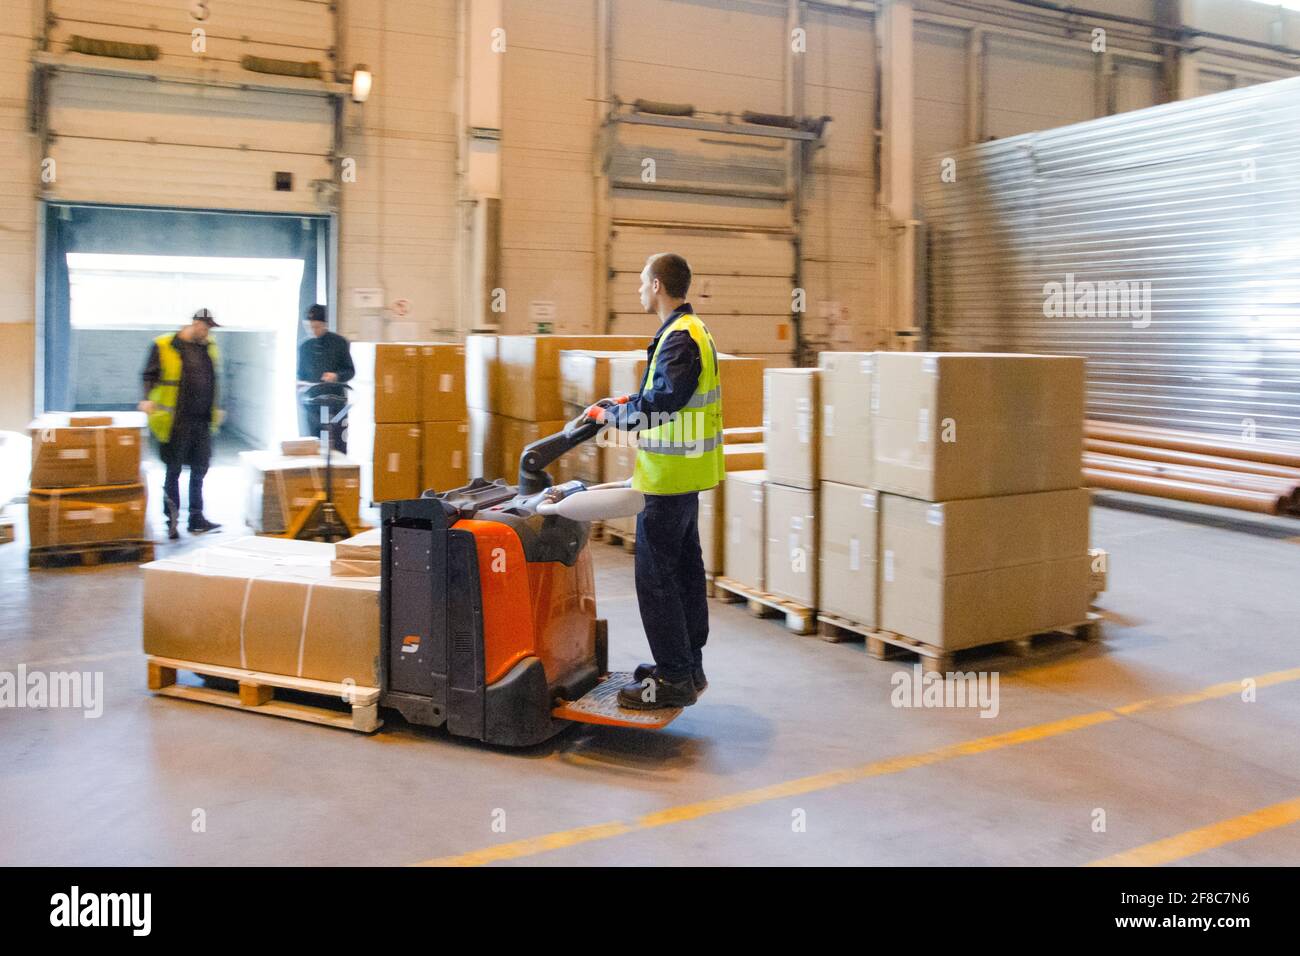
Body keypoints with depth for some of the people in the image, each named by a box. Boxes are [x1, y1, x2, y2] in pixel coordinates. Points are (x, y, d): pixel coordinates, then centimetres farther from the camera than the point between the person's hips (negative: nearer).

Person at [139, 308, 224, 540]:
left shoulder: (209, 348, 13)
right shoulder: (164, 346, -4)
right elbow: (150, 376, -3)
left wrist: (215, 409, 22)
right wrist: (148, 399, -19)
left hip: (202, 422, 5)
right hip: (176, 423, -5)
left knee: (200, 470, 6)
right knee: (173, 471, 4)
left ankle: (197, 520, 13)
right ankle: (172, 521, 12)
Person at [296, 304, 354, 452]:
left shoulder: (339, 342, -1)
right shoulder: (304, 346, 8)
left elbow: (350, 371, 2)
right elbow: (300, 373, 16)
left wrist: (337, 376, -18)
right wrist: (300, 384, -6)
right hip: (311, 405, 3)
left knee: (338, 447, -4)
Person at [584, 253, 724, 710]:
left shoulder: (679, 339, -18)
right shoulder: (694, 331, 15)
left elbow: (659, 405, -26)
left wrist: (610, 414, -12)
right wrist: (625, 402, 14)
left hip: (669, 476, -11)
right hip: (687, 472, 11)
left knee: (656, 574, -5)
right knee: (686, 566, 16)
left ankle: (673, 679, 2)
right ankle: (689, 664, 28)